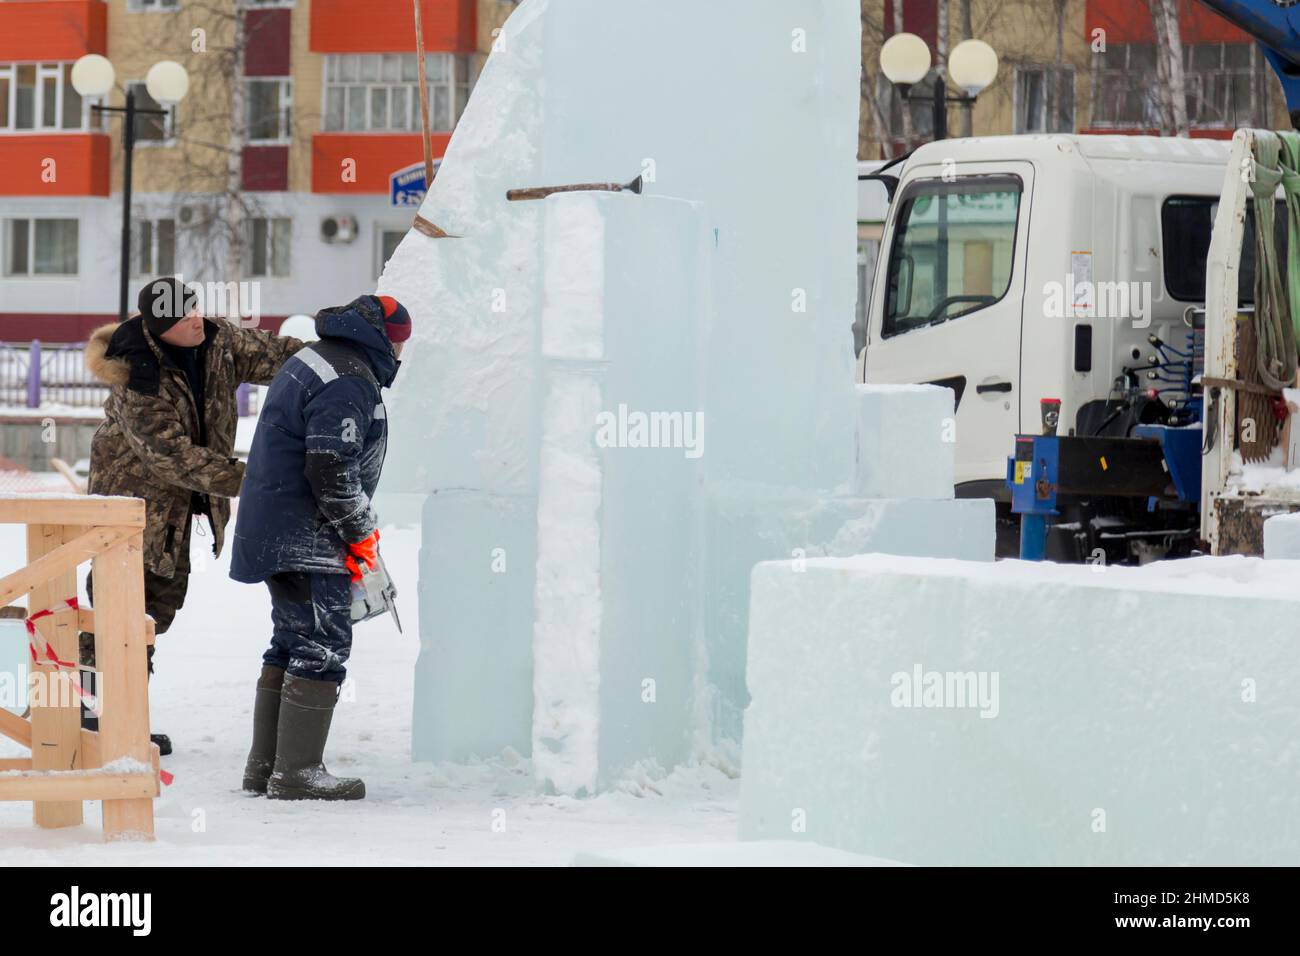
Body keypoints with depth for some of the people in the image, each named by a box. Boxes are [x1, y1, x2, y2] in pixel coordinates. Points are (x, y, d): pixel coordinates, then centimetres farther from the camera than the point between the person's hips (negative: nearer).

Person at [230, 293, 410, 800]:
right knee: (322, 648, -7)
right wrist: (360, 530, -10)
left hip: (272, 529, 11)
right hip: (308, 537, -11)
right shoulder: (351, 382, -17)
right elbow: (331, 468, -24)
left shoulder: (311, 359, 17)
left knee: (291, 643, 17)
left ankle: (264, 766, 21)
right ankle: (296, 772, -7)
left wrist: (354, 526, 23)